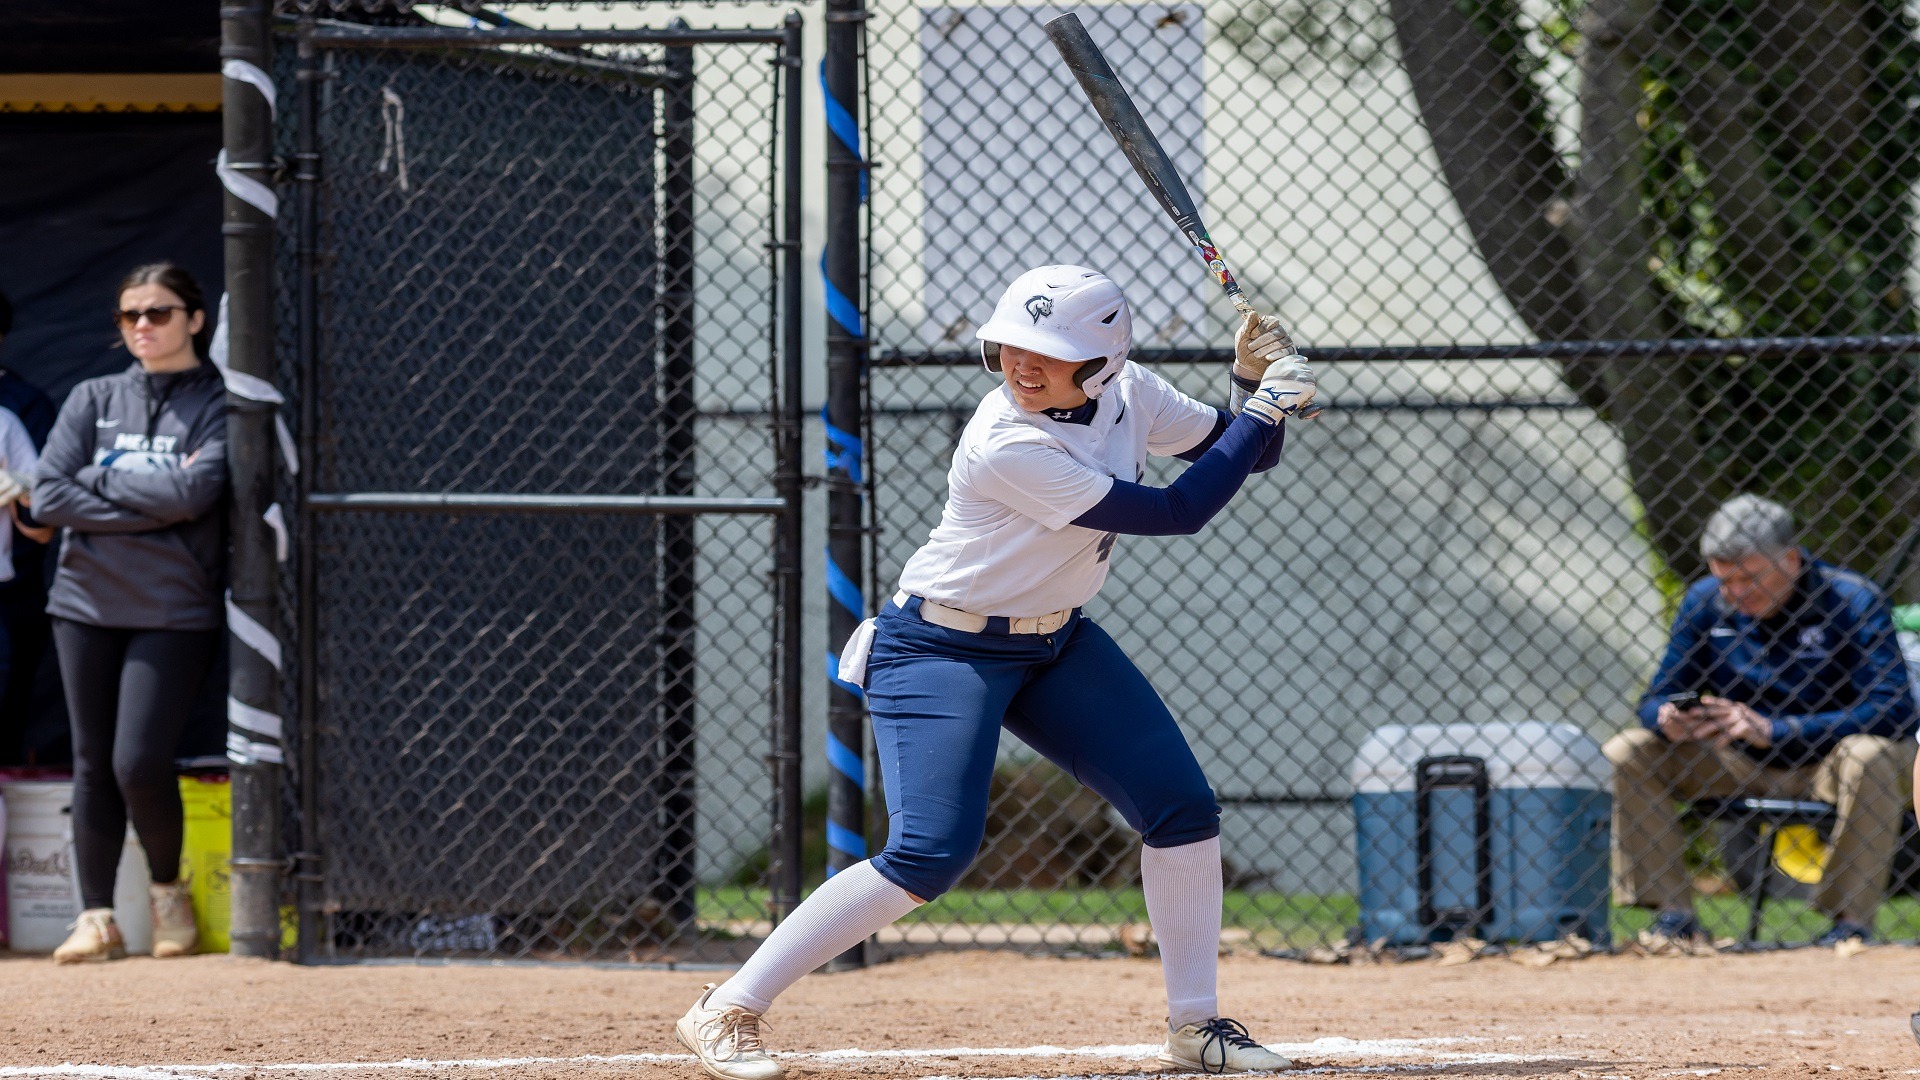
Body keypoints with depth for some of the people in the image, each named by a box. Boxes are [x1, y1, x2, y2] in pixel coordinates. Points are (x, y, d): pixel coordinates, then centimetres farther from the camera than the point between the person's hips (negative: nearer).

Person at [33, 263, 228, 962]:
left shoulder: (218, 405, 0)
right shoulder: (94, 400, 9)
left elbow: (195, 492, -17)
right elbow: (49, 498, -3)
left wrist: (101, 479, -7)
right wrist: (155, 499, -10)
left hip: (174, 610, -4)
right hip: (87, 603, 4)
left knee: (139, 762, -12)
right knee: (93, 764, 4)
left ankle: (168, 891, 12)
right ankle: (96, 917, 10)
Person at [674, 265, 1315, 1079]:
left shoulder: (1126, 396, -8)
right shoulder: (1007, 449, -30)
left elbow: (1243, 455, 7)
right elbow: (1179, 512, -27)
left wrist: (1256, 383, -14)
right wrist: (1265, 408, -20)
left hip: (1055, 643, 8)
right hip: (942, 649, -8)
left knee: (1183, 810, -1)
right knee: (930, 855, -22)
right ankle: (725, 1012, -16)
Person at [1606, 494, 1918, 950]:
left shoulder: (1853, 602, -17)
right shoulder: (1704, 602, -3)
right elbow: (1658, 697, 2)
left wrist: (1772, 731, -33)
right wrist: (1666, 718, -27)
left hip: (1825, 767, -4)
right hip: (1739, 767, 4)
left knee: (1867, 755, -38)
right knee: (1626, 752, -13)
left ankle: (1851, 920, -26)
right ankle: (1672, 913, -12)